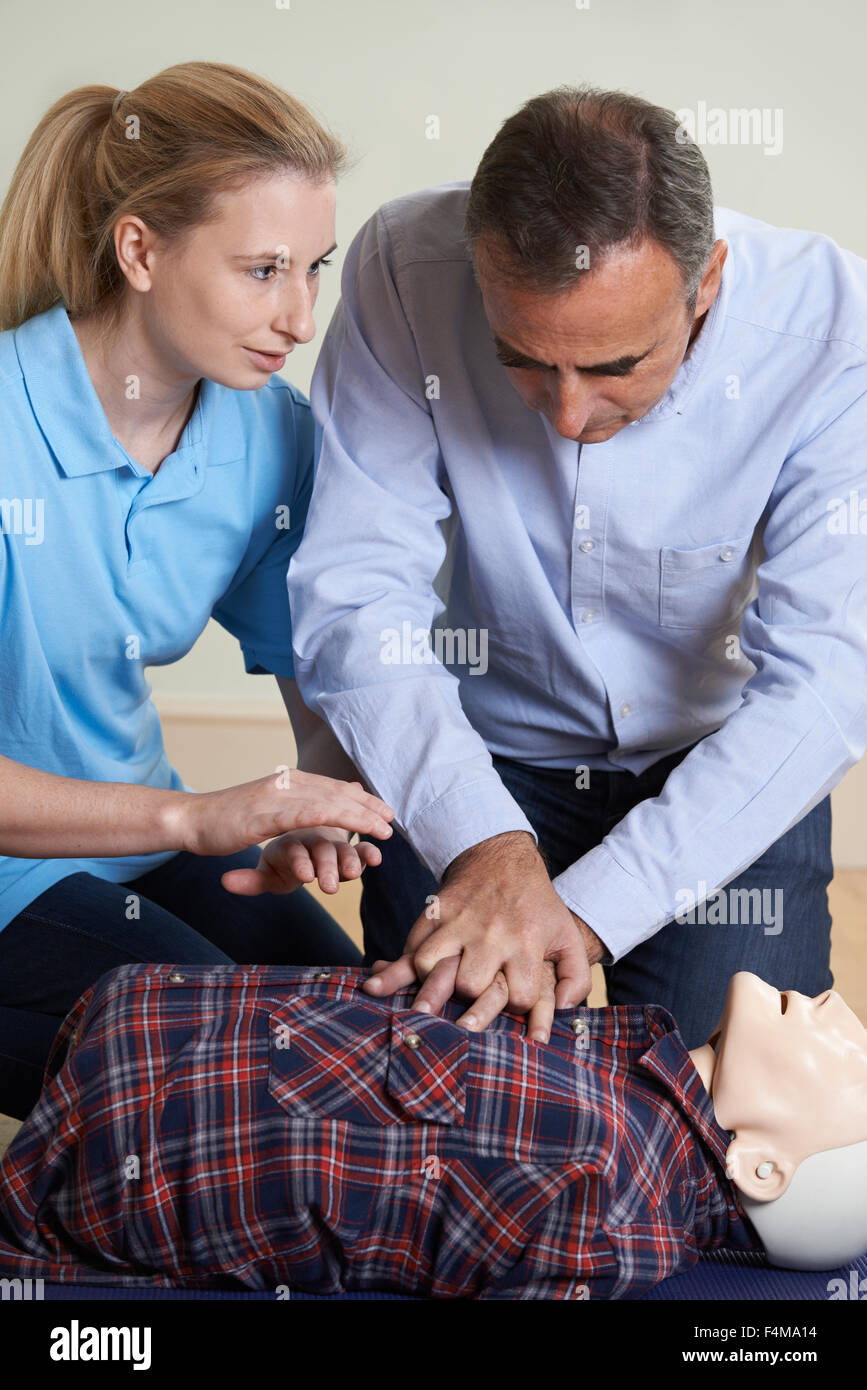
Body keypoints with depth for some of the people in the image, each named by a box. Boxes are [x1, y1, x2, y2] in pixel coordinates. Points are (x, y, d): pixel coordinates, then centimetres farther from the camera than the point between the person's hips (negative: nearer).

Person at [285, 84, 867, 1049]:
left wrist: (586, 912, -36)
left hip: (720, 763, 0)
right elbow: (354, 596, -24)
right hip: (478, 753, 1)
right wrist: (486, 845, -40)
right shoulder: (403, 273, -23)